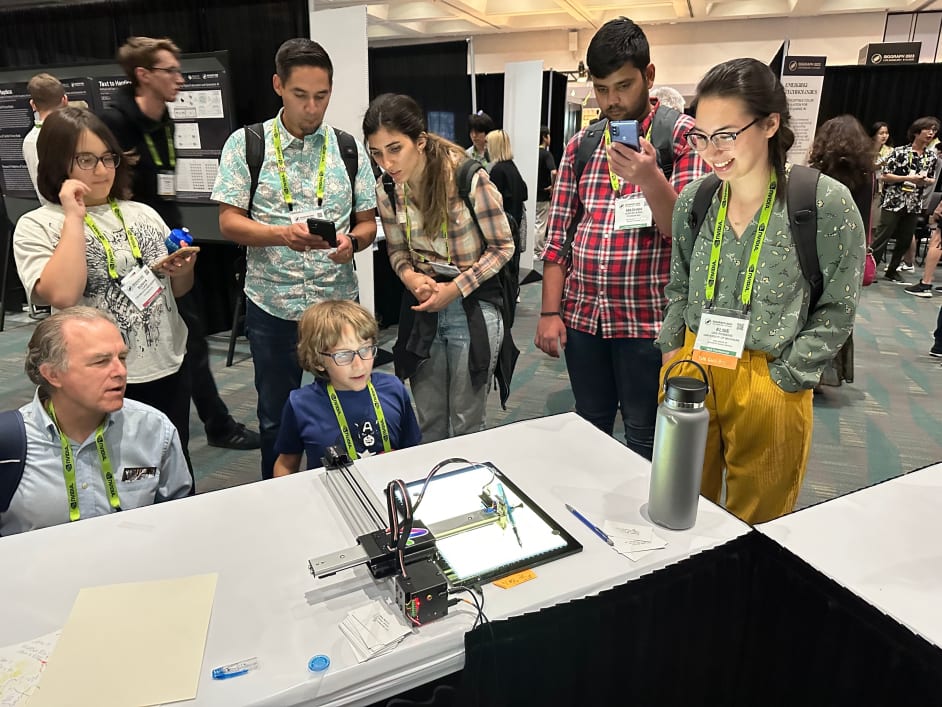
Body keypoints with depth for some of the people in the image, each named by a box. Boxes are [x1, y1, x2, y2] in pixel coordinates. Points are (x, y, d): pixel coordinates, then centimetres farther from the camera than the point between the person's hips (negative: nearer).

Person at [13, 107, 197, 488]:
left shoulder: (143, 213, 7)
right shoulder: (37, 225, -5)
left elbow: (177, 290, 17)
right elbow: (62, 295, -24)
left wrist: (182, 272, -6)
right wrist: (74, 216, -18)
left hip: (169, 369, 4)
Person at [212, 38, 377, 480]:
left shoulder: (349, 148, 5)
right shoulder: (245, 145, -1)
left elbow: (368, 223, 6)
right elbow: (229, 223, -6)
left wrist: (352, 241, -18)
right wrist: (283, 234, -25)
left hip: (338, 304, 1)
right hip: (272, 307, -1)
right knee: (276, 418, 14)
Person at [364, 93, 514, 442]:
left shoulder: (469, 178, -19)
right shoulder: (386, 190, -4)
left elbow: (502, 246, -9)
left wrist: (455, 289, -19)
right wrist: (409, 276, -14)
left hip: (473, 305, -4)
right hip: (423, 306, 4)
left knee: (465, 424, 5)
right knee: (428, 424, 14)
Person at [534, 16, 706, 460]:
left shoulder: (683, 135, -3)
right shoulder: (581, 144, 9)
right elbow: (558, 233, 8)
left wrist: (650, 179, -28)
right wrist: (550, 312, 1)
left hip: (647, 318, -3)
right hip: (582, 315, 4)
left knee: (644, 438, 7)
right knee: (589, 430, 15)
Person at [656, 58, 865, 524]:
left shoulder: (827, 204, -11)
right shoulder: (694, 199, 2)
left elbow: (837, 309, -5)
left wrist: (786, 377, -9)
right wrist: (672, 349, 6)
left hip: (769, 385, -3)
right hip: (689, 373, 4)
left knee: (755, 526, 13)